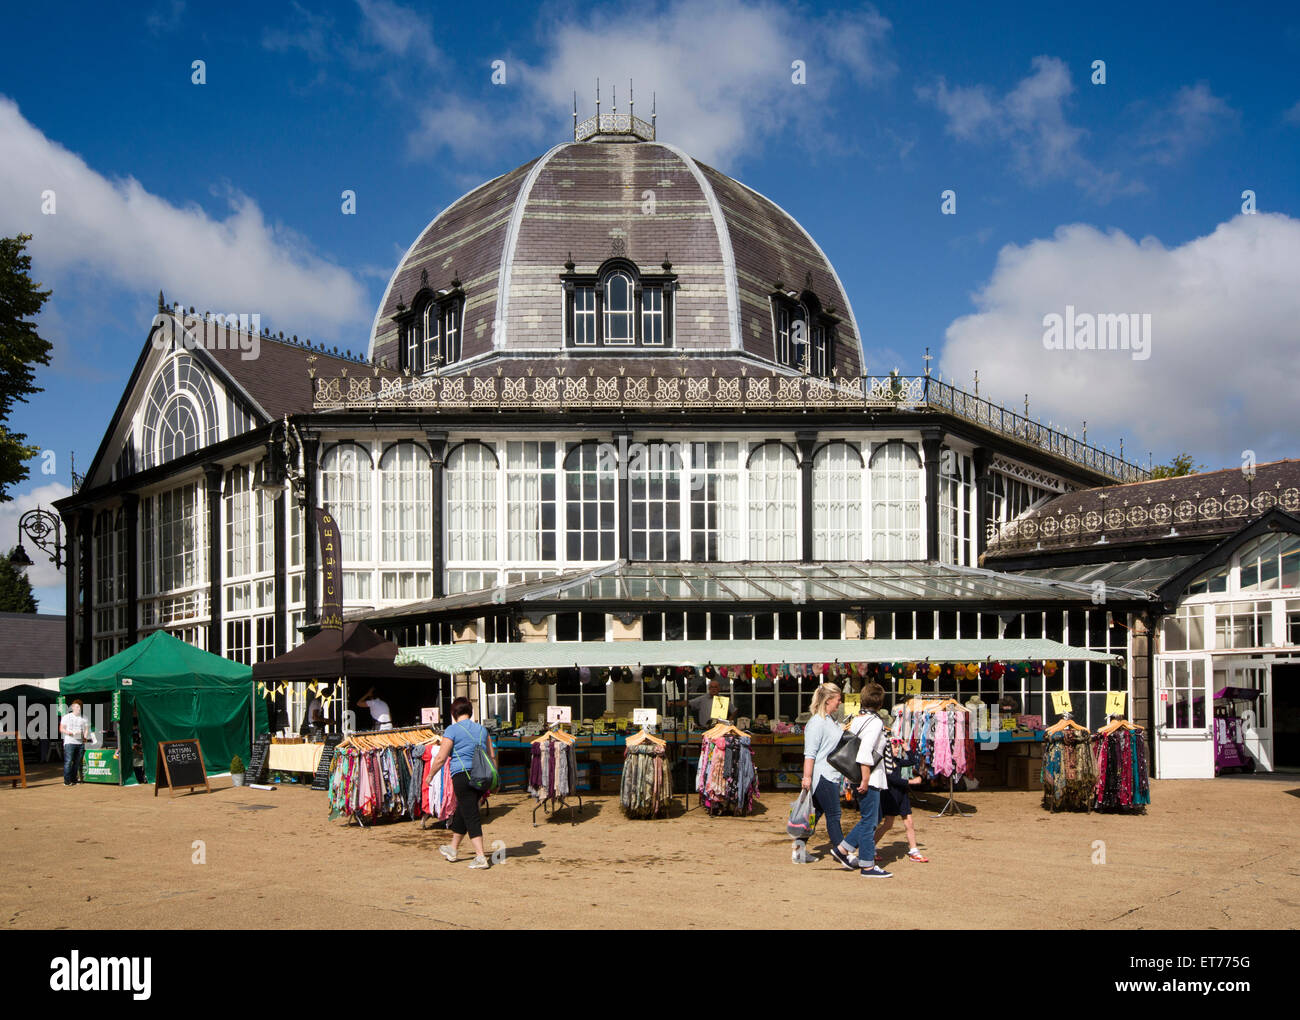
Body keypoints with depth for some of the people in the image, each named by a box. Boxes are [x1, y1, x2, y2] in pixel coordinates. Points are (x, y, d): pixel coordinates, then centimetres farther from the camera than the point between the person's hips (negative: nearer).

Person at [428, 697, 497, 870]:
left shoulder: (452, 730, -6)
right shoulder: (482, 730, 11)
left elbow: (440, 758, -8)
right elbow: (492, 756, 14)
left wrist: (430, 775, 5)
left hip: (462, 776, -6)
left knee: (471, 816, -6)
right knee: (462, 812, 22)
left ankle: (480, 857, -13)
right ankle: (453, 849, 36)